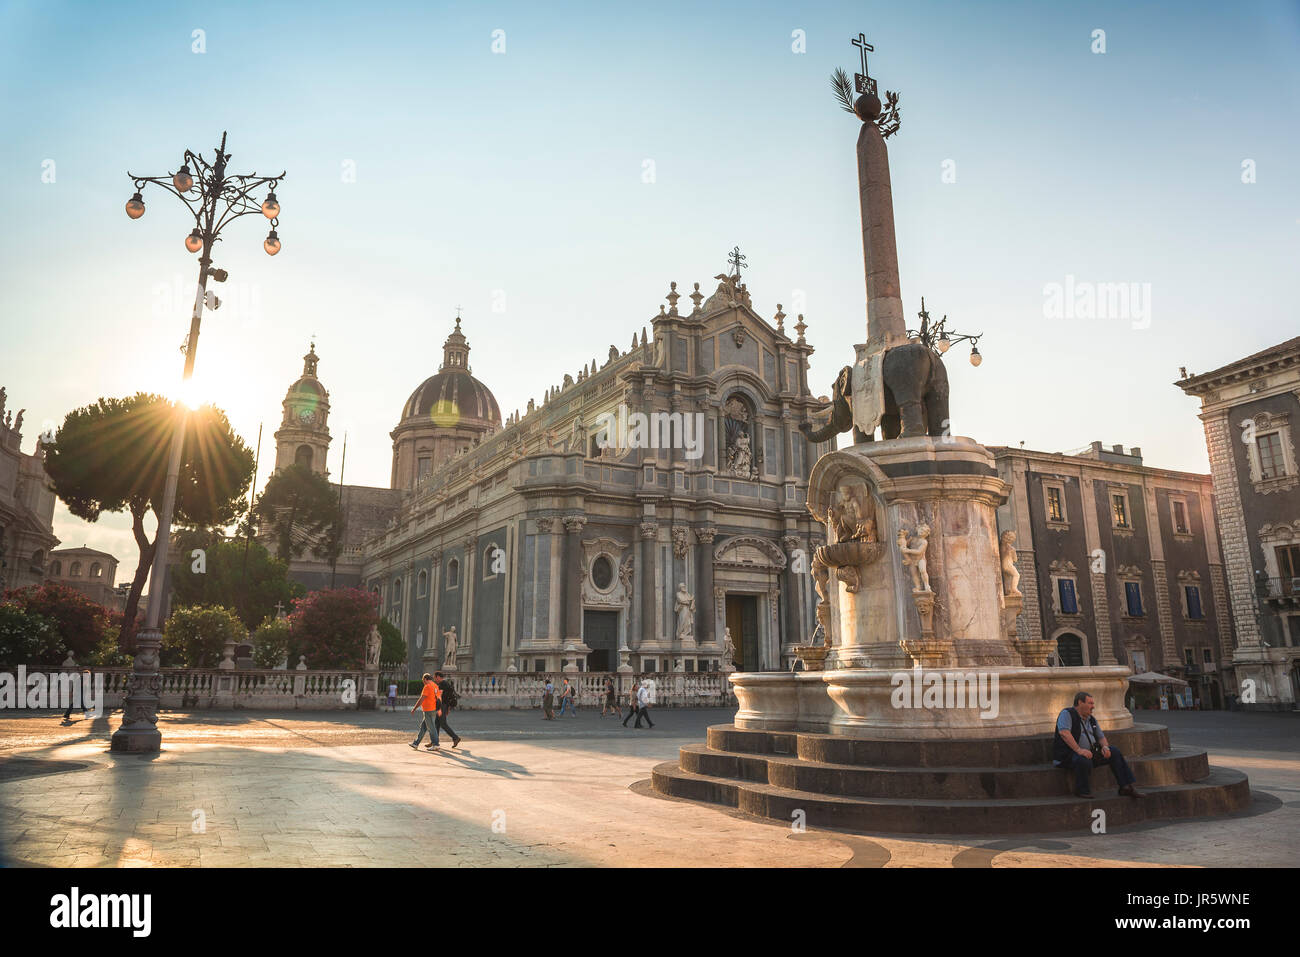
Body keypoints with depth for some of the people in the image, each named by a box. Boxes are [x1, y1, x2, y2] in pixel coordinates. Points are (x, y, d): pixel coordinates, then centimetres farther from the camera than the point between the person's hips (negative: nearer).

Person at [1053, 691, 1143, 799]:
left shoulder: (1091, 720, 19)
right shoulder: (1067, 714, -9)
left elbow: (1101, 737, 22)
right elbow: (1064, 732, -25)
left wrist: (1105, 747, -4)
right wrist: (1078, 750, -34)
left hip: (1090, 752, 8)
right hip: (1068, 755, -8)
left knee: (1114, 752, -4)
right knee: (1084, 760, -38)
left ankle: (1126, 787, -4)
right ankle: (1082, 791, -17)